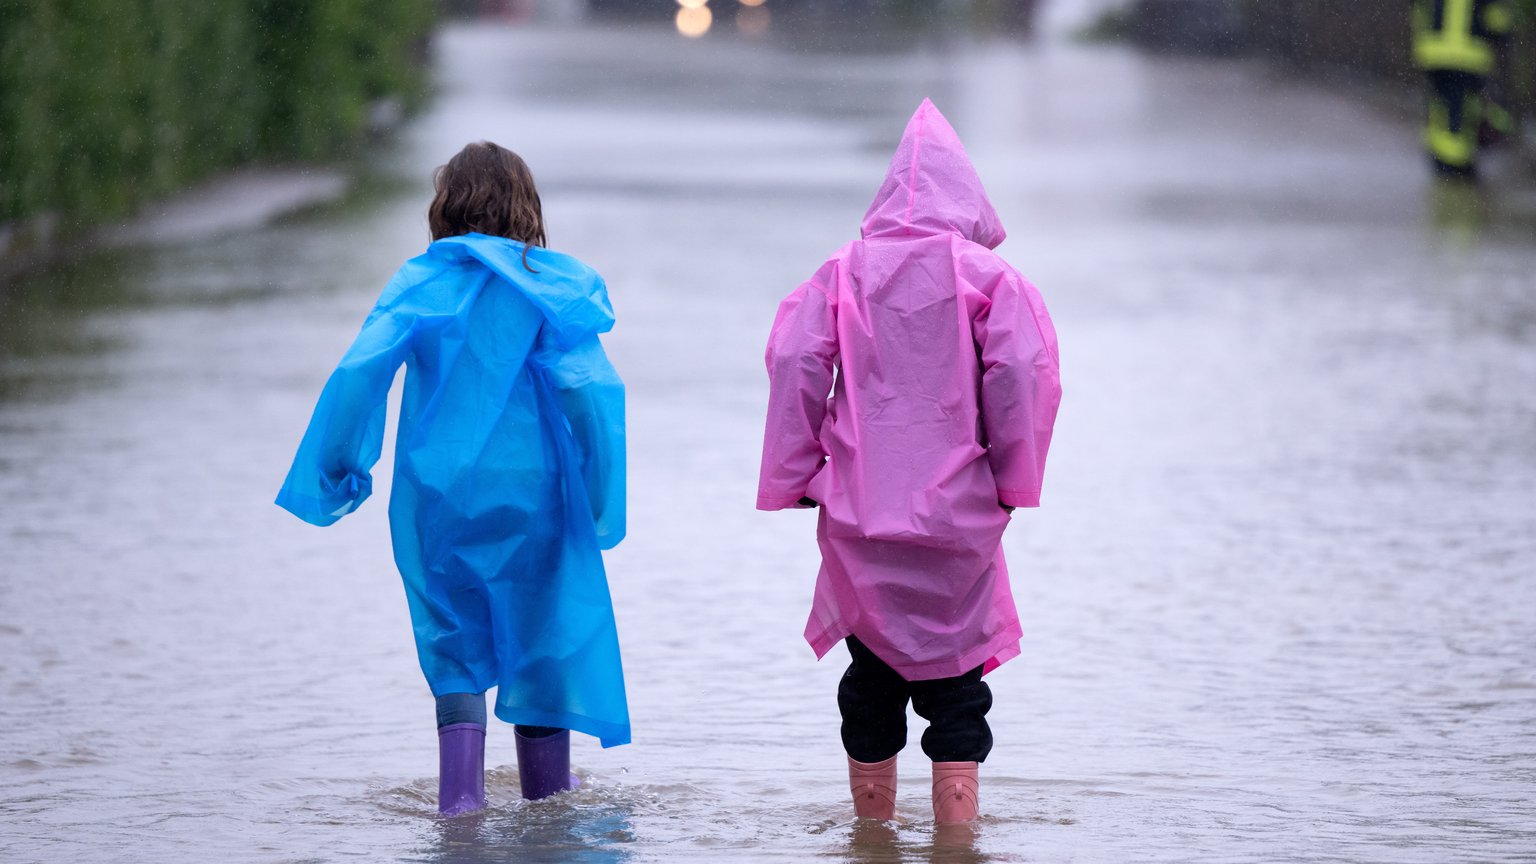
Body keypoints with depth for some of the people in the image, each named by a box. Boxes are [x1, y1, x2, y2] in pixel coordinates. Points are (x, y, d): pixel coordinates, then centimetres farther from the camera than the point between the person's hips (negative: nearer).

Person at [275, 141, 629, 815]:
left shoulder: (420, 282, -1)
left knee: (455, 647, 12)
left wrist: (338, 469, -3)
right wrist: (600, 496, -6)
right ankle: (547, 792, 22)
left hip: (434, 496, 1)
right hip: (528, 486, -1)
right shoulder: (550, 286, -2)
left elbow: (360, 372, -11)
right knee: (543, 641, 14)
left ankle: (460, 794, -2)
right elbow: (589, 388, -13)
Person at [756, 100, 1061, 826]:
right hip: (958, 517, -2)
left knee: (871, 682, 13)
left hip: (858, 515, 2)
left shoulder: (843, 272, 3)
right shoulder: (986, 276, -2)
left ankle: (872, 832, 19)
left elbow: (794, 366, -2)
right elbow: (1023, 373, -8)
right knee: (955, 683, 4)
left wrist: (797, 478, 5)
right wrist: (1012, 481, 2)